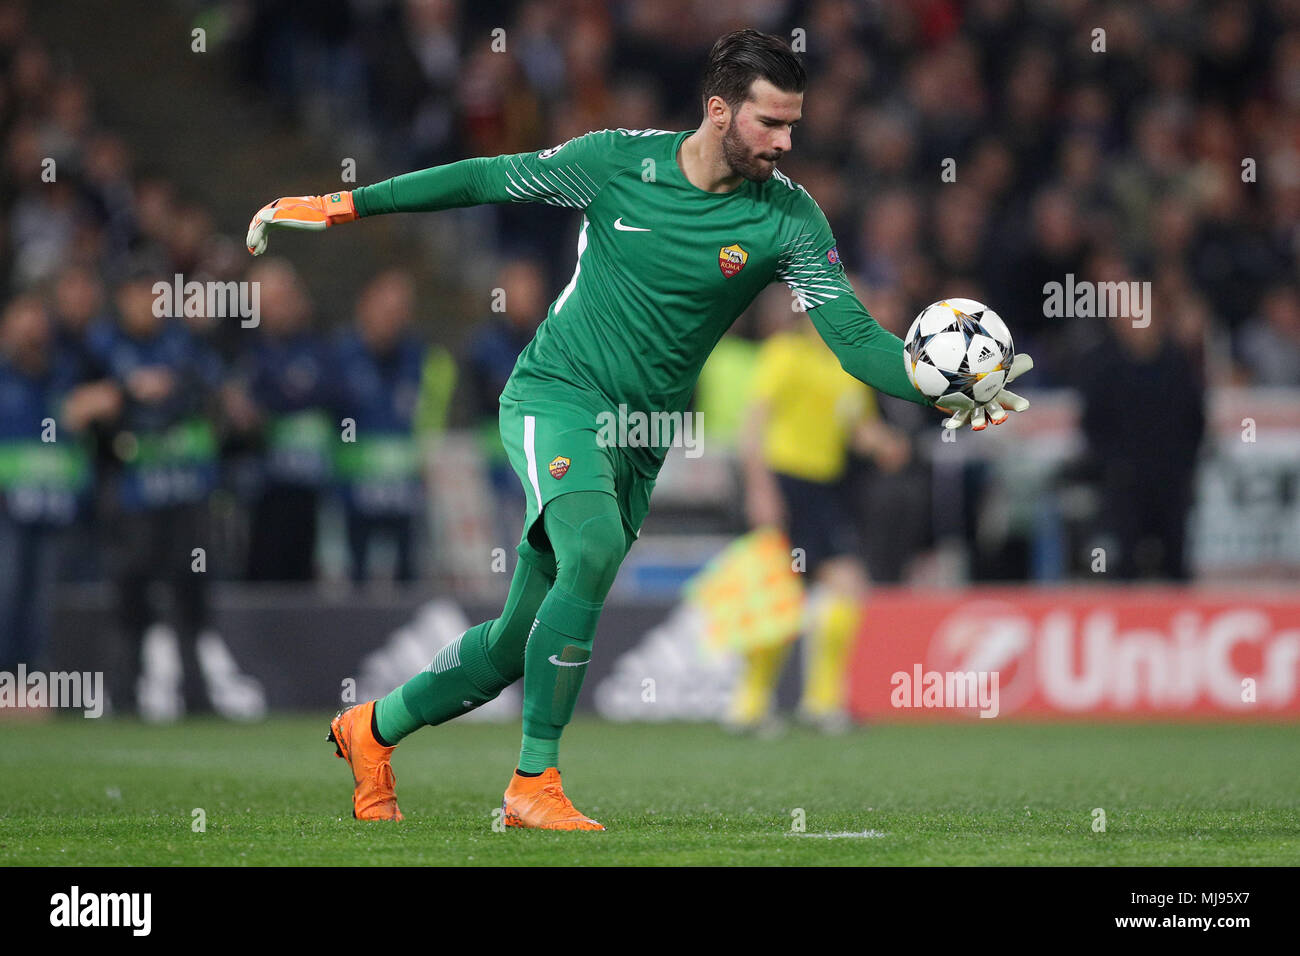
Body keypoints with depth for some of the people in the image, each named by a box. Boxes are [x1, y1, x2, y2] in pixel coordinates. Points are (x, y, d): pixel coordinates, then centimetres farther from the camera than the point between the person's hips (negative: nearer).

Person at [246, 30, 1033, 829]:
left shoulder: (788, 218, -7)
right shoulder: (617, 161, -10)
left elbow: (854, 336, -11)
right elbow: (484, 180, -1)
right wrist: (339, 207, -1)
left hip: (641, 437, 4)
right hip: (557, 395, -4)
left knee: (523, 637, 7)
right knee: (594, 551, -31)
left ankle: (373, 730, 31)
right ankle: (534, 784, -24)